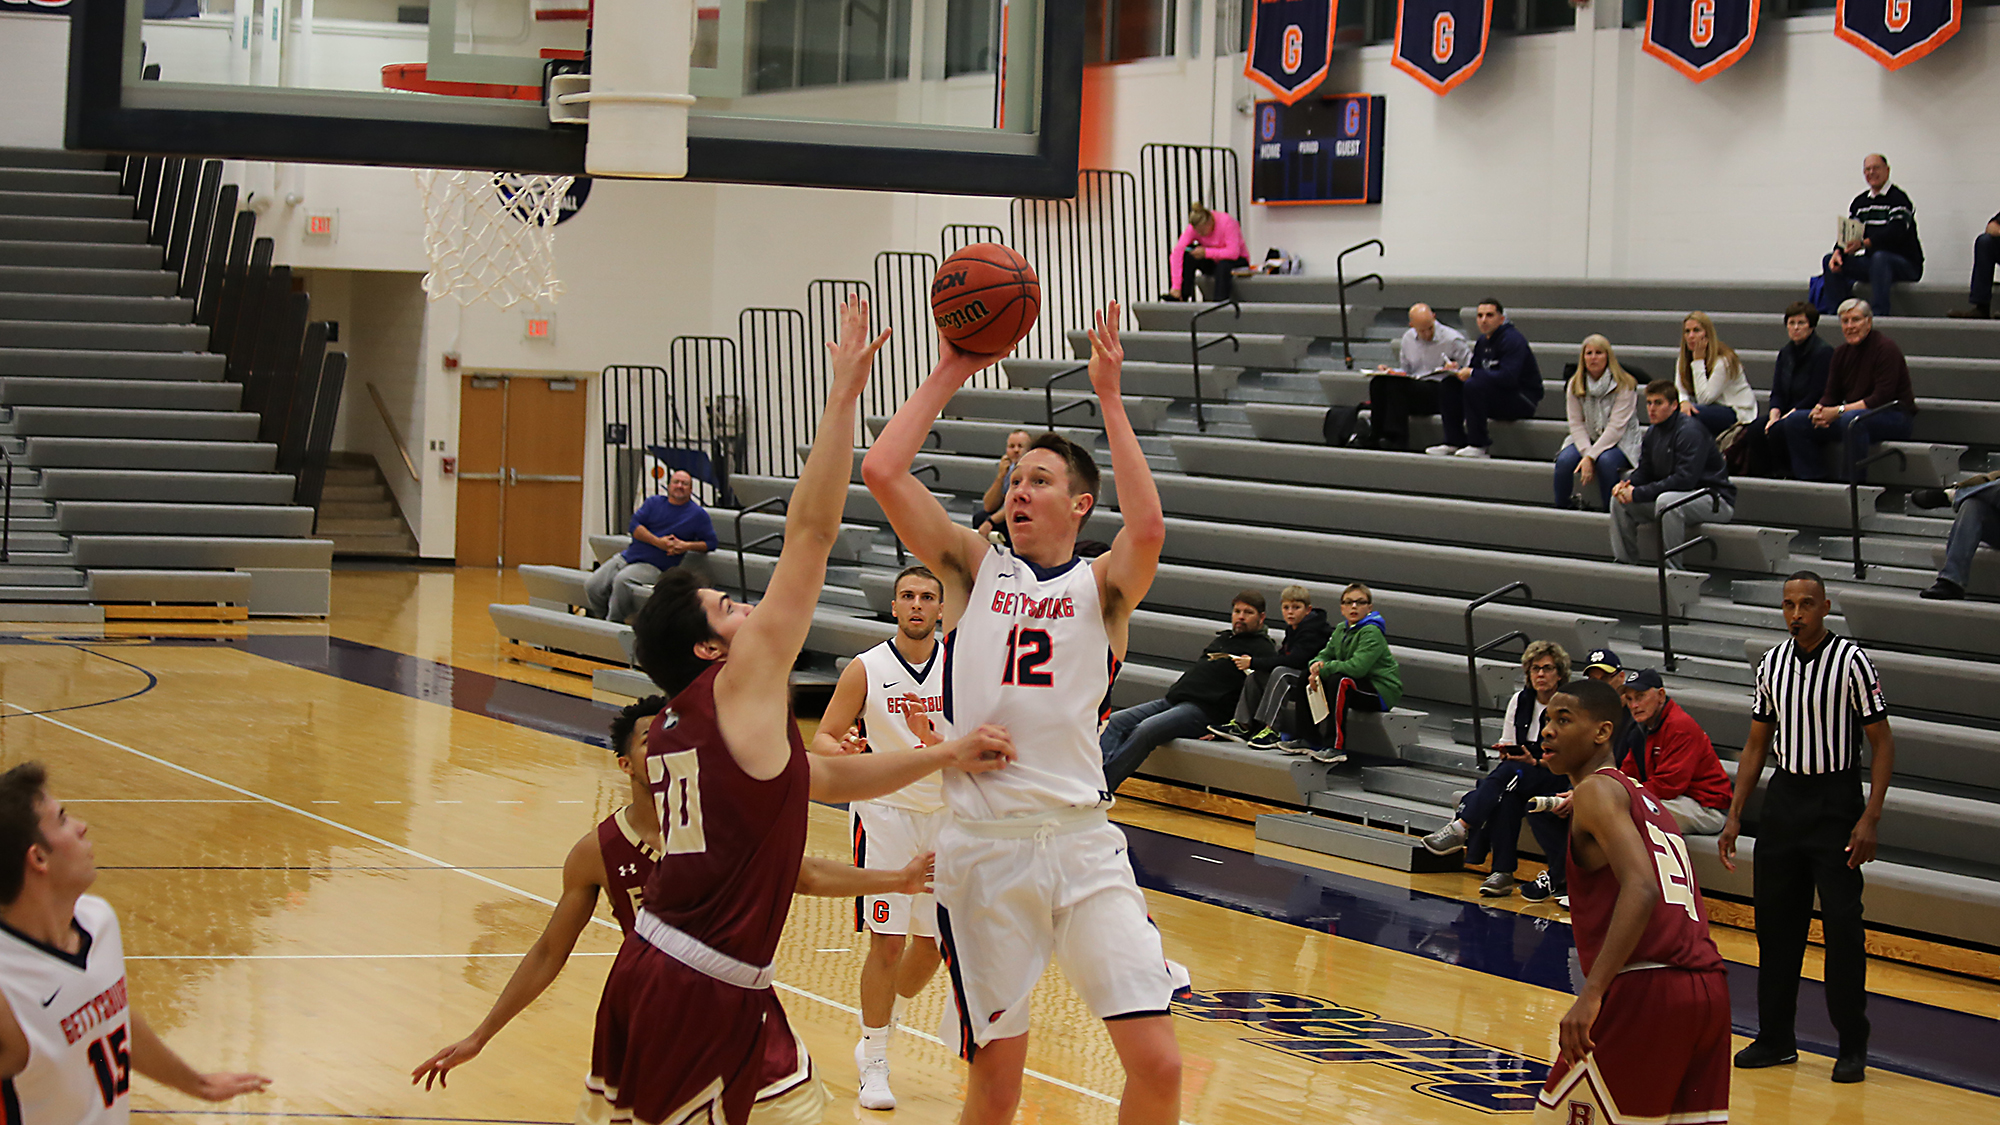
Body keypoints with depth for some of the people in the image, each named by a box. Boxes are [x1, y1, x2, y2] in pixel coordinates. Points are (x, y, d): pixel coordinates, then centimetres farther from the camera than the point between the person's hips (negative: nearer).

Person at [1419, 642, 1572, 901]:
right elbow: (1507, 745, 15)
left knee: (1509, 772, -33)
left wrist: (1534, 762, -21)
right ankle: (1503, 872, -35)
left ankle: (1459, 829, -36)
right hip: (1520, 780, 4)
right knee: (1507, 796, -33)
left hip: (1559, 781, -4)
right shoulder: (1520, 700, 8)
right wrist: (1506, 752, -9)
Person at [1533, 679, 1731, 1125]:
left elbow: (1642, 889, -17)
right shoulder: (1645, 799, 26)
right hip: (1709, 988, 9)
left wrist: (1591, 994, -25)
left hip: (1647, 988, -9)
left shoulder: (1596, 791, -2)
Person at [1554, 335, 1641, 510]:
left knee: (1606, 461, -36)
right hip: (1585, 441, 4)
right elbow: (1576, 424, -3)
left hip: (1620, 443, -4)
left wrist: (1591, 456, -25)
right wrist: (1586, 453, -20)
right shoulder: (1575, 385, 1)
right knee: (1564, 460, -27)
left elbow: (1616, 427, -18)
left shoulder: (1624, 386, -12)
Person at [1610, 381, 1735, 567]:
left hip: (1715, 501, -9)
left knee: (1667, 500, -38)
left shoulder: (1690, 431, -21)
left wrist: (1638, 493, -27)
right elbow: (1645, 471, 11)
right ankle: (1624, 562, 4)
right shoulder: (1653, 432, 5)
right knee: (1620, 501, -1)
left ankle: (1672, 565, -28)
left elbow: (1685, 479, -29)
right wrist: (1626, 484, -14)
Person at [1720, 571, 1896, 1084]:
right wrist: (1734, 816, 8)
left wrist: (1870, 819, -16)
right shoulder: (1771, 664, 6)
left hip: (1835, 801, -5)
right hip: (1783, 797, 5)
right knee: (1775, 922, 7)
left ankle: (1853, 1046, 3)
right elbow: (1757, 744, 14)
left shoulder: (1851, 662, -9)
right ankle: (1776, 1037, 16)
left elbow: (1882, 743, -8)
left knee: (1842, 926, -6)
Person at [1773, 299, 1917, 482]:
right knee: (1794, 421, -5)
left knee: (1851, 420, -41)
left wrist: (1838, 411, -23)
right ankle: (1813, 479, -9)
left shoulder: (1886, 349, -13)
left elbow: (1881, 398, -20)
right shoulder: (1841, 353, 9)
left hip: (1894, 417, -8)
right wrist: (1820, 410, -16)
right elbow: (1831, 395, 10)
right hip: (1855, 414, 8)